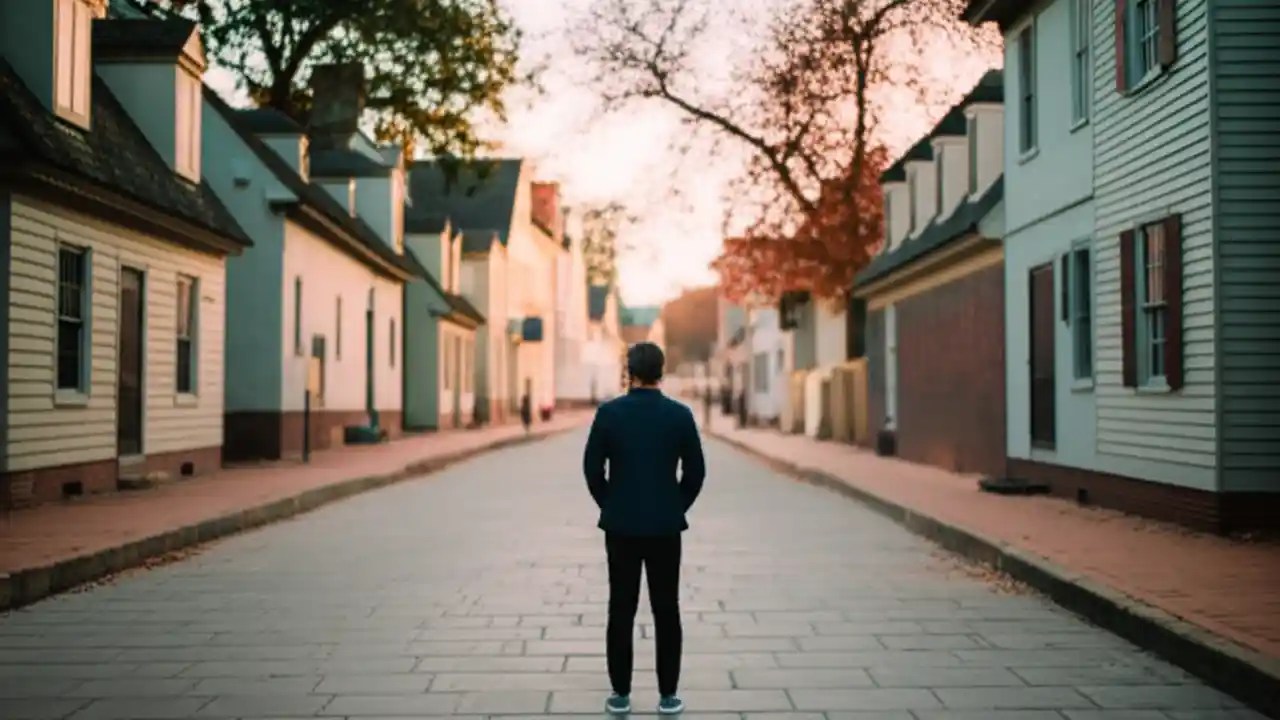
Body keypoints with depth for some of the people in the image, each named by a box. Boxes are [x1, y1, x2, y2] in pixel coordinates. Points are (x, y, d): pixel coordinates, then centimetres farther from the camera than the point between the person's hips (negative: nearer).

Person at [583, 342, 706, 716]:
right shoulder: (680, 414, -4)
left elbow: (592, 468, -3)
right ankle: (668, 695, 11)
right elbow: (695, 472, -2)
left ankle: (620, 695, 11)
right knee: (666, 612, 6)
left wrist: (610, 506, 11)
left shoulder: (608, 412, -6)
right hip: (665, 527, 0)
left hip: (621, 526, 0)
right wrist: (676, 509, 11)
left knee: (621, 611, 6)